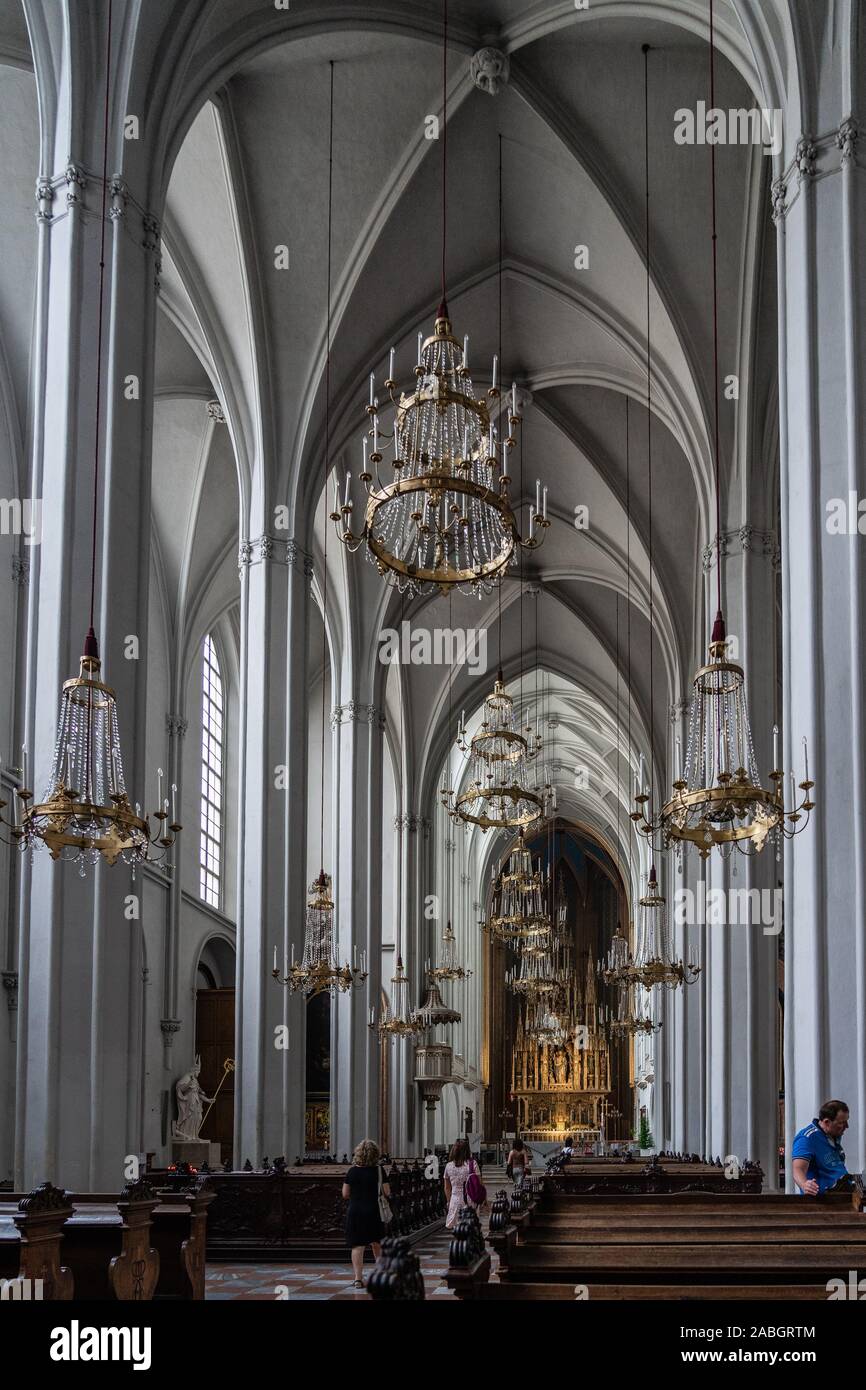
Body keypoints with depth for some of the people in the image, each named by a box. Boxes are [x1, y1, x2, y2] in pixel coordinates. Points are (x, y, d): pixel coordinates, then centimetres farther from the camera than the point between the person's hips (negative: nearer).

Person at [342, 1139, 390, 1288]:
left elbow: (345, 1194, 2)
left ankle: (357, 1278, -9)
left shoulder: (352, 1171, -2)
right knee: (376, 1244, 18)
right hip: (374, 1212, 0)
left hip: (355, 1212, 0)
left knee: (357, 1246, 0)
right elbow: (387, 1192, -4)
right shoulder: (379, 1170, -6)